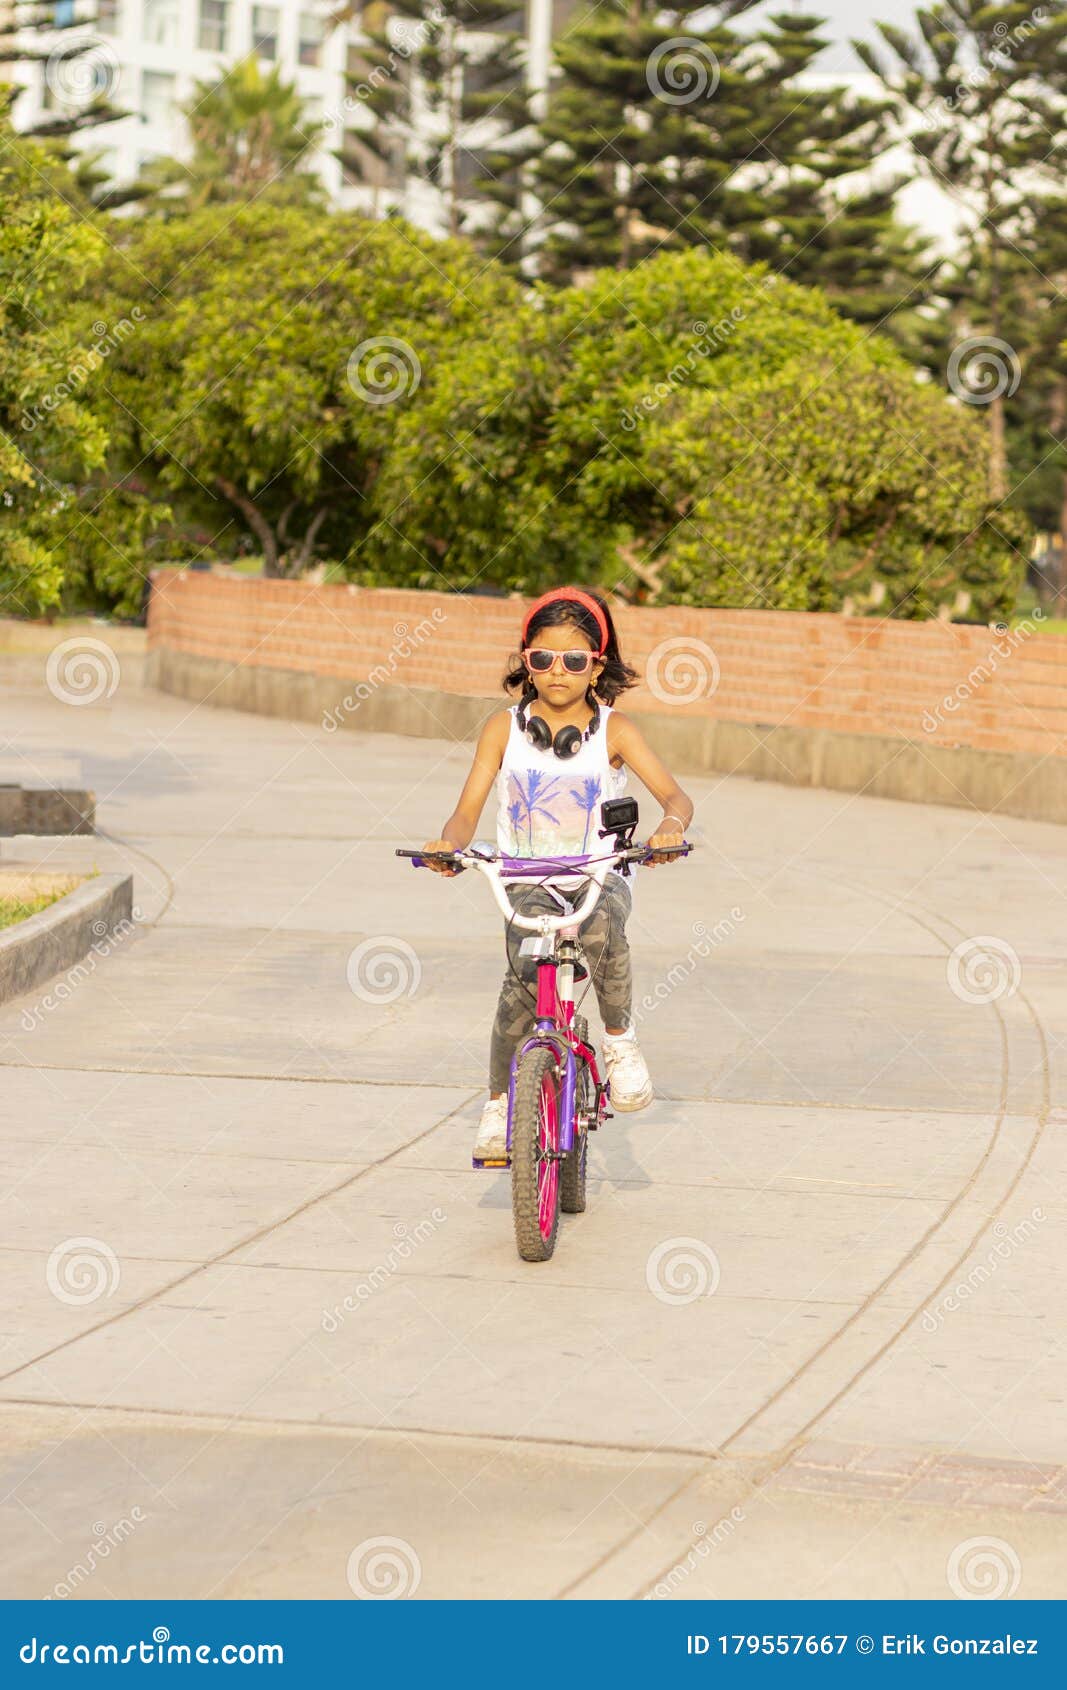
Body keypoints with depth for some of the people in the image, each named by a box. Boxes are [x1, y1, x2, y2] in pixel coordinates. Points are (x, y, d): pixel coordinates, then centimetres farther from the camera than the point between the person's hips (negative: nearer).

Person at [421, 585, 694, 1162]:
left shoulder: (614, 731, 0)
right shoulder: (504, 729, 3)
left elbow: (675, 795, -9)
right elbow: (468, 811, -1)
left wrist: (669, 829, -33)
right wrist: (449, 845, -24)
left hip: (599, 879, -1)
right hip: (526, 882, 1)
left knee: (602, 927, -36)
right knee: (524, 978, -26)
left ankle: (619, 1041, -11)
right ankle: (499, 1103, -6)